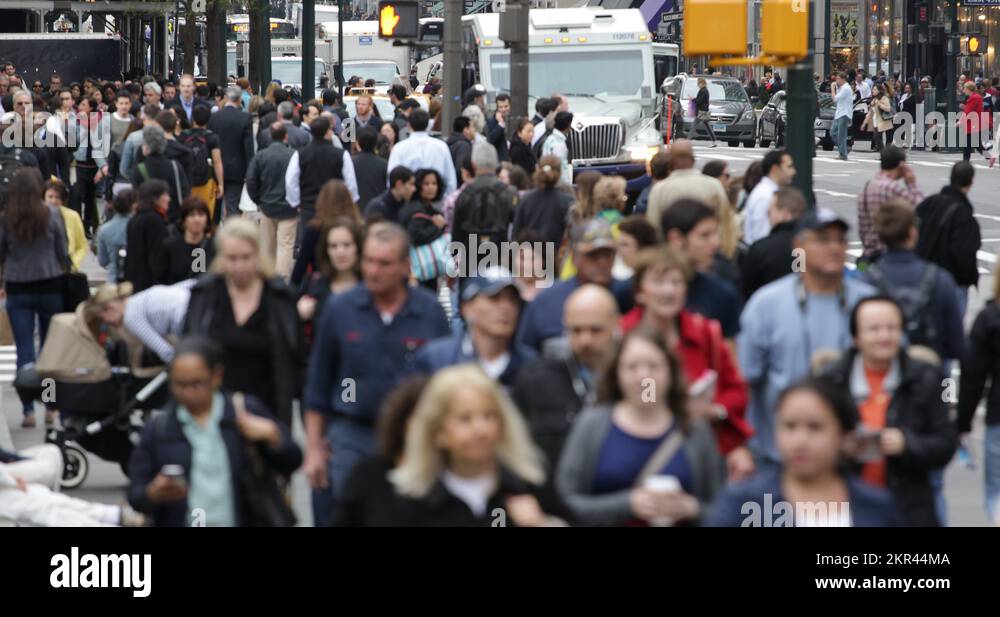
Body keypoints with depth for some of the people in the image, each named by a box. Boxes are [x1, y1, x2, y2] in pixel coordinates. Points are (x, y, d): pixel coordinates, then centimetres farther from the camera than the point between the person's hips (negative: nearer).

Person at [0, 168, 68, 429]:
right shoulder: (52, 215, -8)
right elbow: (62, 253, -3)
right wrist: (63, 268, 16)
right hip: (50, 285, 0)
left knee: (24, 351, 2)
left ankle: (28, 409, -3)